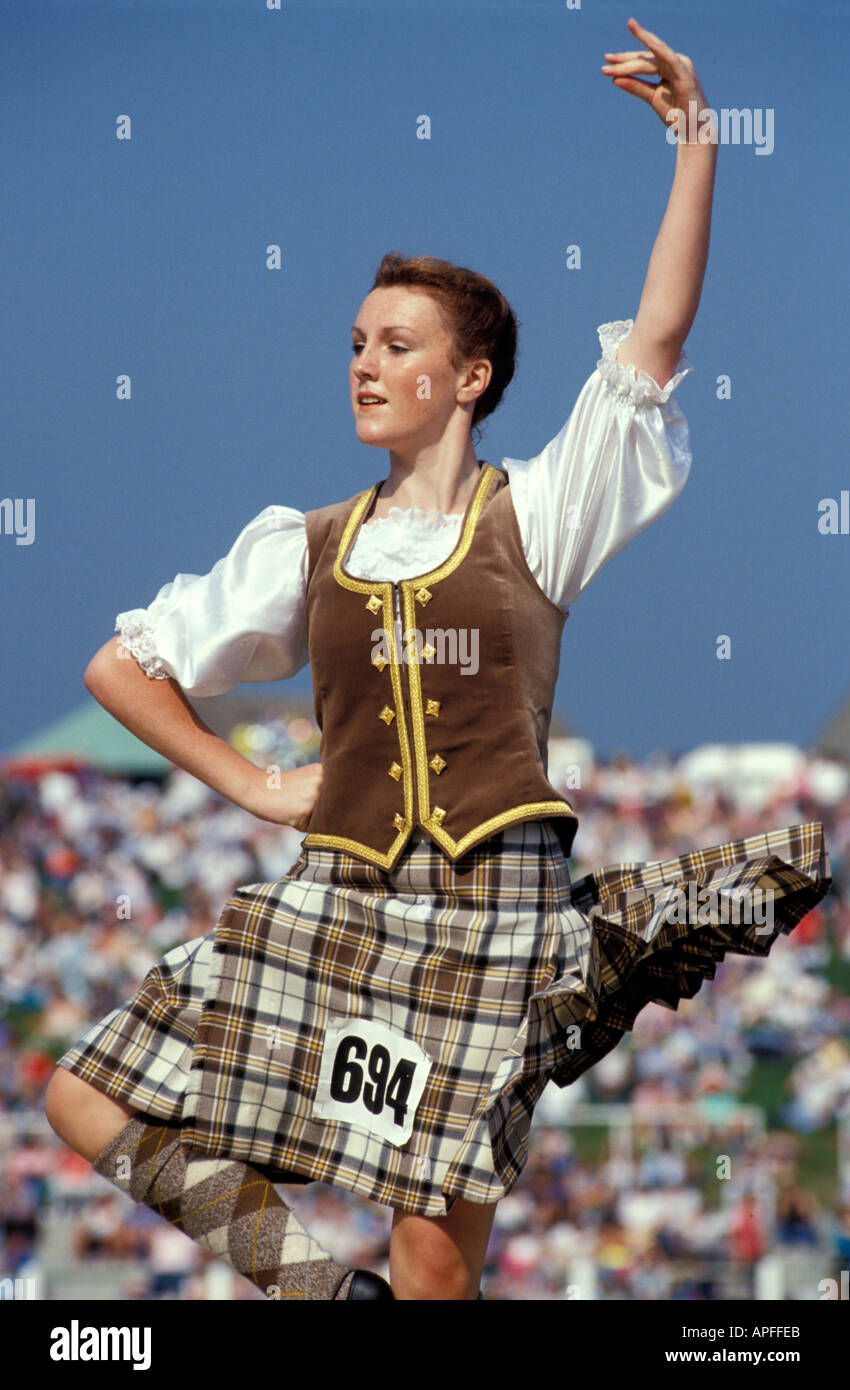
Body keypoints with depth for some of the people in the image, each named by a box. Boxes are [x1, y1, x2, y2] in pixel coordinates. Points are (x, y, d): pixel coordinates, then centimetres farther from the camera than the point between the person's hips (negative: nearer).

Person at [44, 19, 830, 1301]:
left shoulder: (534, 516, 5)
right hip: (338, 895, 4)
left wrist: (695, 139, -9)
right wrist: (249, 784, 8)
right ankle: (308, 1278, 8)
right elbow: (122, 666, 18)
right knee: (90, 1111, -3)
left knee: (438, 1261, -9)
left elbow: (656, 341, -5)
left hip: (491, 904, -4)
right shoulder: (311, 548, 13)